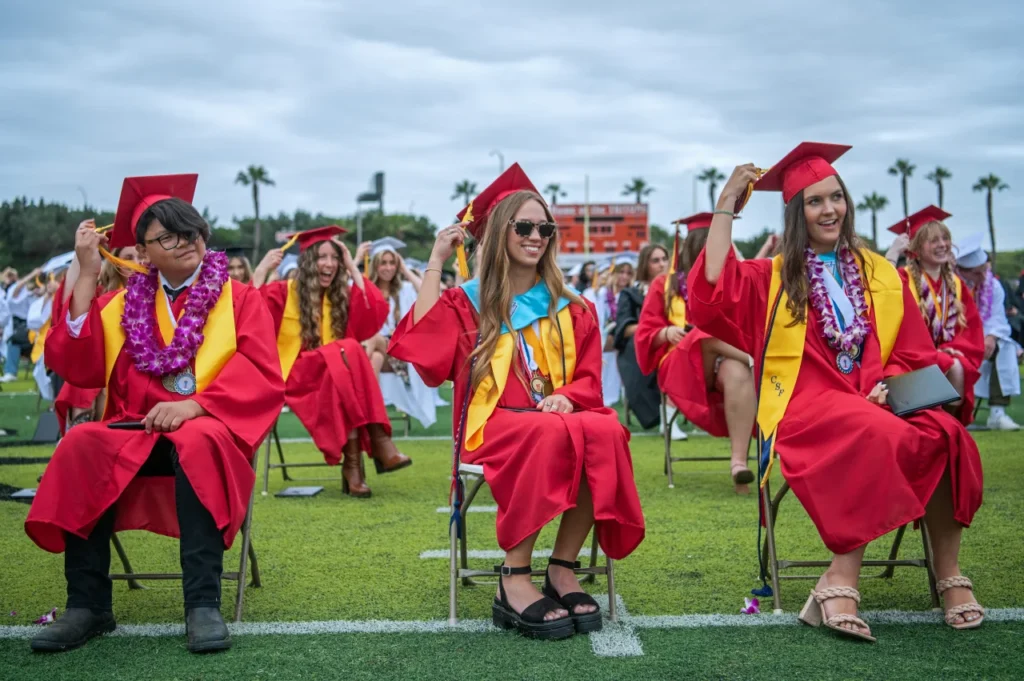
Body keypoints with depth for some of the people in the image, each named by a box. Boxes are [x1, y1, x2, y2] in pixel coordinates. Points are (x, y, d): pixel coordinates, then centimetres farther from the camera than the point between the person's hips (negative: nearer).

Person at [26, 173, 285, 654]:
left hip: (210, 431, -3)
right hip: (135, 432, 3)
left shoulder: (240, 299, 7)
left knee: (195, 442, -37)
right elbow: (77, 367, 0)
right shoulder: (126, 303, 14)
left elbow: (263, 377, -7)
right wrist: (87, 277, -3)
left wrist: (196, 404, -23)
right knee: (83, 445, -28)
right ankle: (87, 604, -23)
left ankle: (203, 603, -35)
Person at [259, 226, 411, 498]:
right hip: (294, 376, -3)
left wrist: (353, 268, -1)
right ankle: (378, 444, -39)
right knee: (347, 352, -31)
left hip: (334, 378, 3)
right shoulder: (283, 292, 3)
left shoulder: (340, 295, 14)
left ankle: (353, 461, -40)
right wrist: (262, 269, -17)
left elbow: (375, 312, -5)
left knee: (349, 354, -33)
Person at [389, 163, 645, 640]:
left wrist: (567, 397, -13)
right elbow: (424, 344, -9)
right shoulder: (469, 301, 10)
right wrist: (436, 262, -4)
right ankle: (514, 580, -30)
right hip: (496, 423, -3)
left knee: (604, 432, -32)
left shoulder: (571, 308, 17)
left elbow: (590, 378, 12)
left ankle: (563, 569, -24)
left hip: (561, 416, 3)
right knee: (551, 437, -37)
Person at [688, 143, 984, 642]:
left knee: (945, 433, -30)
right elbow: (713, 291, -9)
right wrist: (726, 207, -6)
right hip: (806, 407, -3)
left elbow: (912, 351, 15)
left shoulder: (880, 274, 18)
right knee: (882, 437, -36)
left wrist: (890, 382, -8)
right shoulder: (772, 277, 11)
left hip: (875, 402, 4)